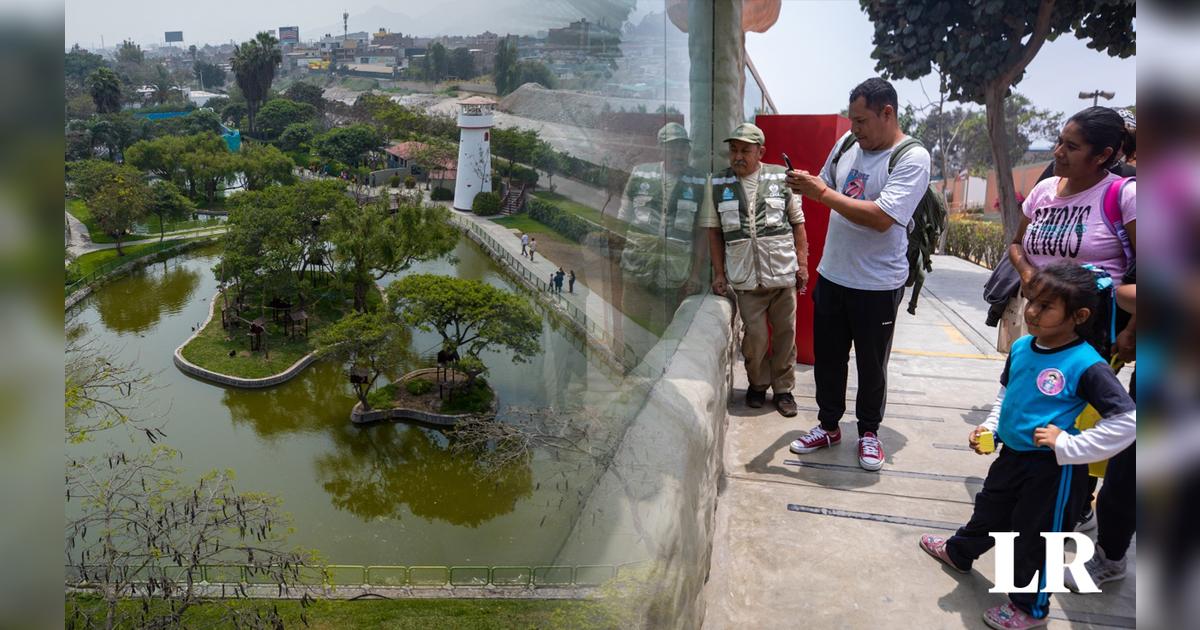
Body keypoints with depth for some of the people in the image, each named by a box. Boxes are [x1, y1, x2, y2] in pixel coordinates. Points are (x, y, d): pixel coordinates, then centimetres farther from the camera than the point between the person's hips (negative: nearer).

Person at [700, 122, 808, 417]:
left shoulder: (781, 178, 3)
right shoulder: (718, 185, 3)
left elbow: (798, 224, 7)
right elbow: (714, 231, 7)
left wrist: (802, 264, 2)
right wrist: (719, 272, 3)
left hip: (783, 273, 1)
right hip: (745, 277, 0)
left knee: (785, 333, 7)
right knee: (755, 336, 0)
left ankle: (783, 389, 23)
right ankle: (758, 384, 25)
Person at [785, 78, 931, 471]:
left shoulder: (912, 158, -16)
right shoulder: (848, 143, 3)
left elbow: (882, 218, -26)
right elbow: (827, 189, 18)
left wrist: (821, 193, -23)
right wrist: (804, 185, -5)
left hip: (877, 285, -5)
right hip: (831, 275, 6)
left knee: (871, 364, 11)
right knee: (827, 358, 15)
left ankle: (869, 432, 31)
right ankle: (828, 425, 33)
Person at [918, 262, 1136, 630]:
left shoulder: (1086, 366, -24)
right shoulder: (1021, 348, -3)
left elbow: (1128, 420, -24)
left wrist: (1069, 445, -25)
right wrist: (990, 427, 4)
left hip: (1053, 469, -7)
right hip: (1012, 454, 7)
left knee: (1034, 537, 10)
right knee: (989, 510, 28)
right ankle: (959, 552, 55)